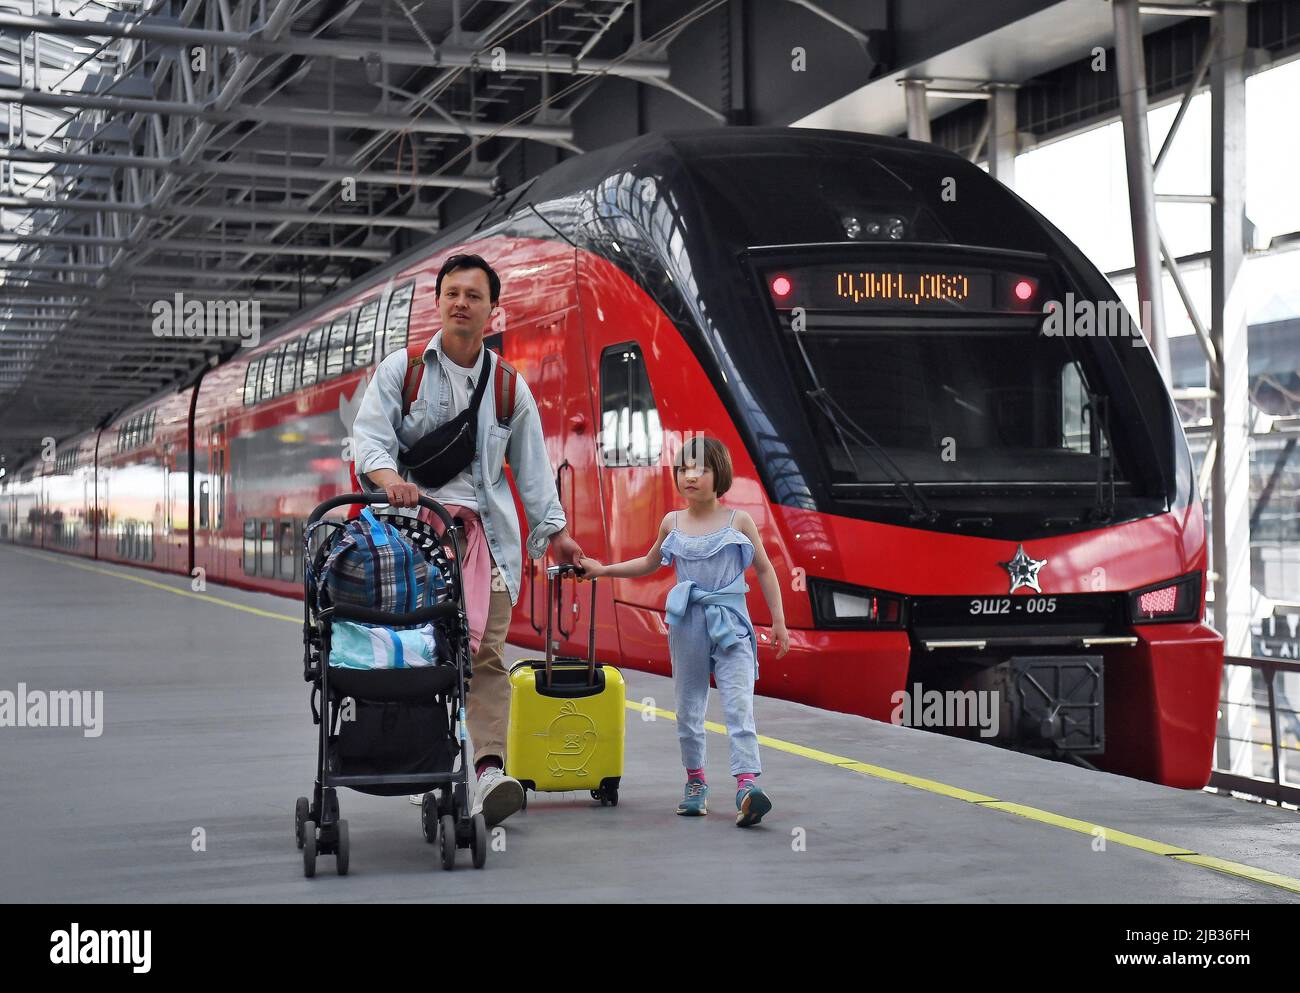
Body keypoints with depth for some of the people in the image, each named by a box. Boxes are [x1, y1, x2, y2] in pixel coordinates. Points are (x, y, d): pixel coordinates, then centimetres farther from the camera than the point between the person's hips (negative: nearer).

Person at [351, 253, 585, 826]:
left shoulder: (509, 385, 16)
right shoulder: (401, 369, 9)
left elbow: (531, 465, 18)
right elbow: (369, 434, -4)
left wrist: (555, 530, 13)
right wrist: (389, 478, -24)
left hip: (486, 528, 1)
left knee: (486, 653, -12)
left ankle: (490, 768, -22)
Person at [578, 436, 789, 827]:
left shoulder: (739, 521, -1)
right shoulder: (672, 523, 7)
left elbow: (764, 570, 5)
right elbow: (649, 563, 25)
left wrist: (778, 620, 2)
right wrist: (603, 570, 21)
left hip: (730, 623, -3)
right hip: (688, 625, 3)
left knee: (739, 705, -14)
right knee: (688, 709, 10)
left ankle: (747, 784, -21)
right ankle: (695, 783, 23)